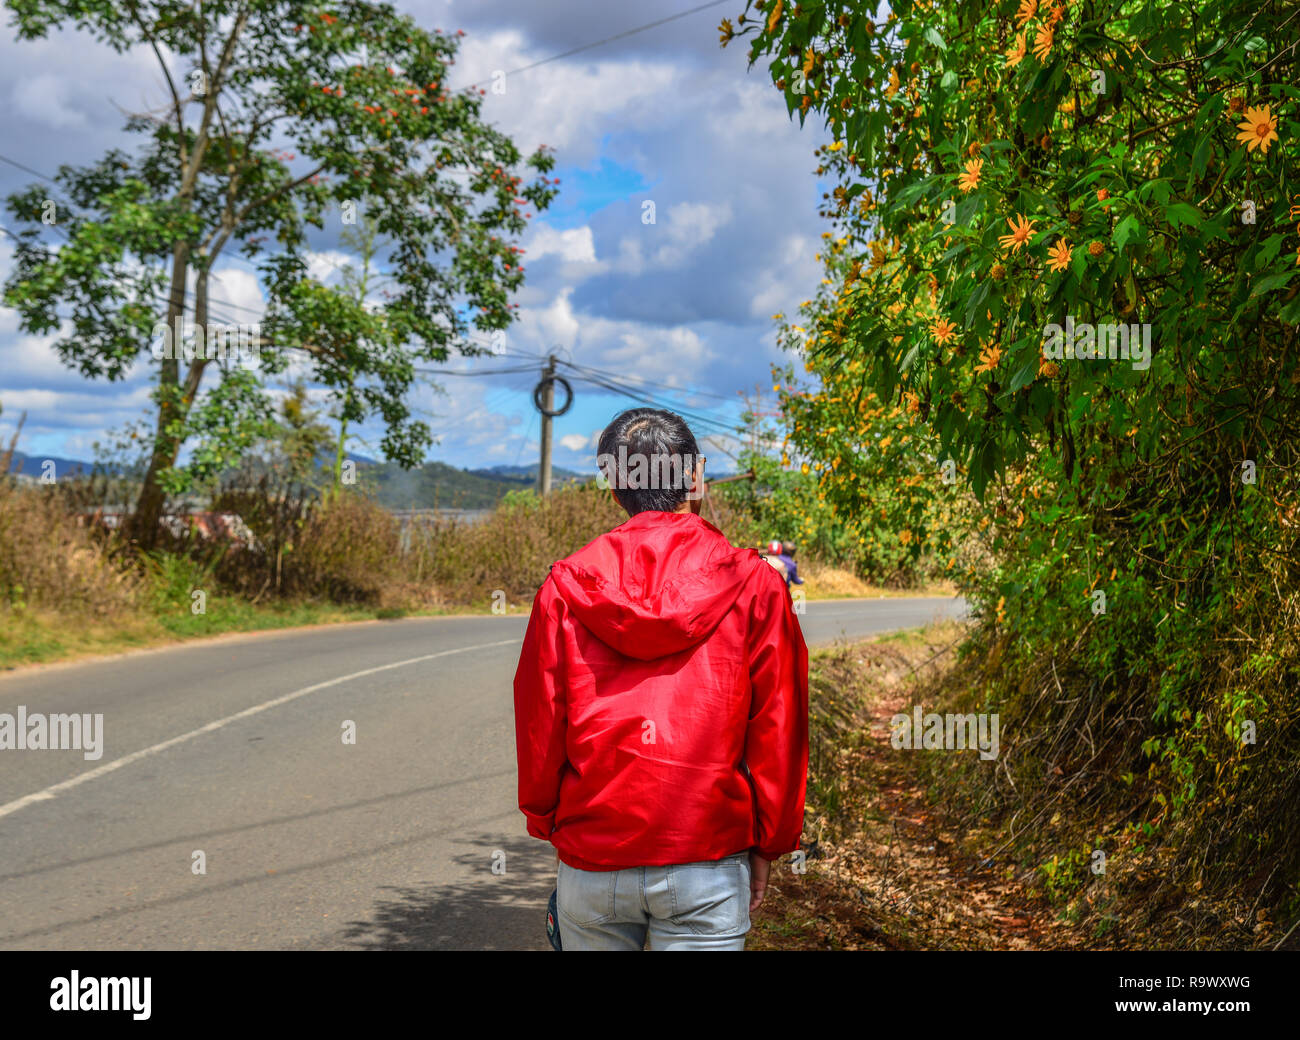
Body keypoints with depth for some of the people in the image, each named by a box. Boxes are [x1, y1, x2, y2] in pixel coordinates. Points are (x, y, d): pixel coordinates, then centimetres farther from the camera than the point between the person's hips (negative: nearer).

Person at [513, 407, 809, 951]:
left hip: (590, 859, 2)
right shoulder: (752, 584, -4)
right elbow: (777, 729, -1)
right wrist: (767, 844, 10)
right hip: (707, 864, -2)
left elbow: (538, 723, 4)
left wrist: (547, 824, 17)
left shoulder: (567, 584, -1)